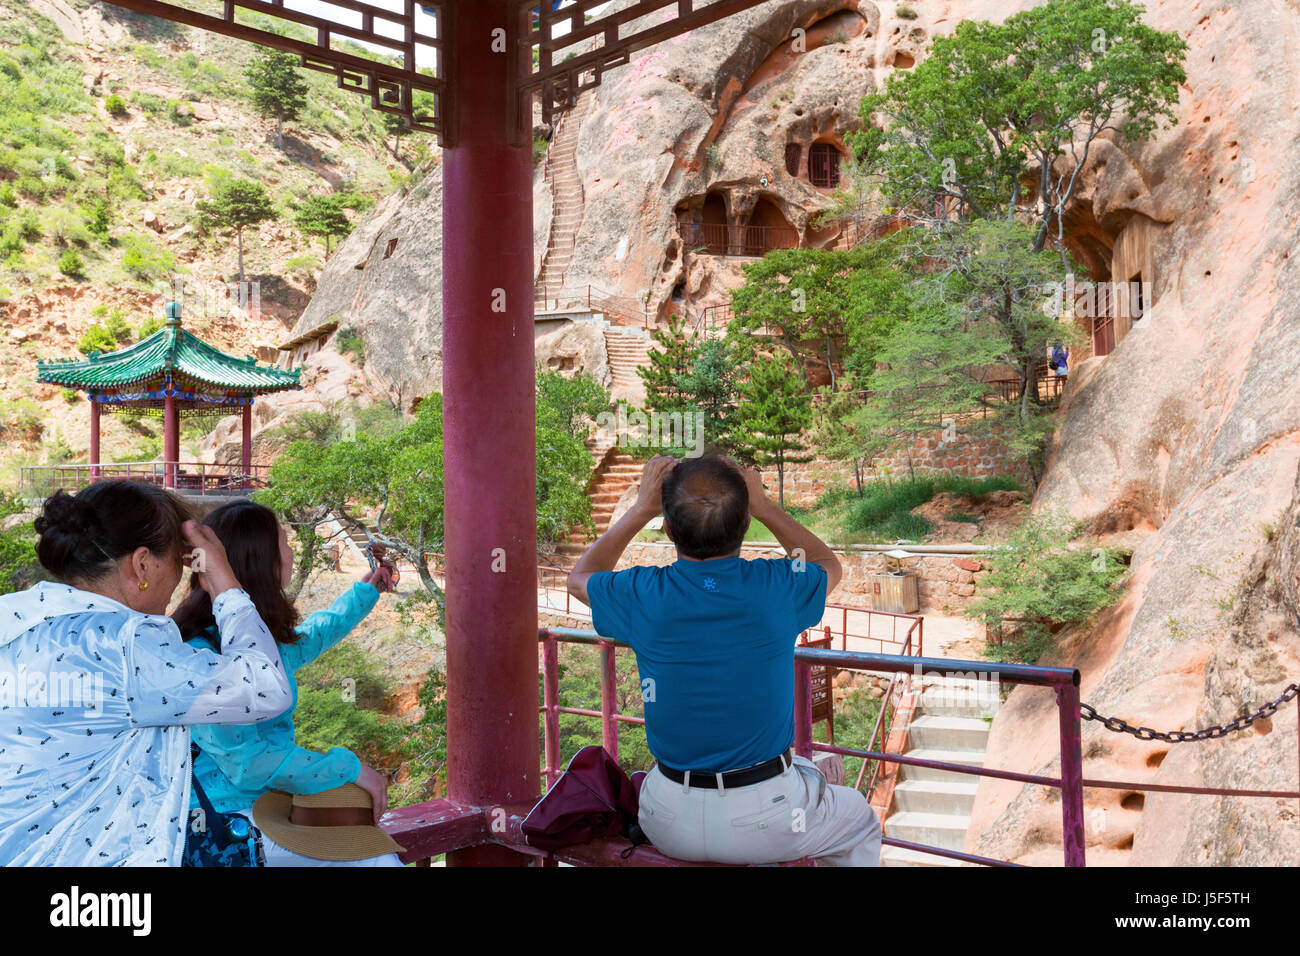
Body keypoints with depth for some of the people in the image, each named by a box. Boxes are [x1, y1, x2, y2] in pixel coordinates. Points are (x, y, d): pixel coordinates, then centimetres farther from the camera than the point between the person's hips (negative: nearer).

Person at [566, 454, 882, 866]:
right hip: (765, 820, -1)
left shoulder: (643, 595, -16)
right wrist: (765, 507, 8)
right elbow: (829, 565, 10)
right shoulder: (777, 587, -17)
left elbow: (580, 576, 10)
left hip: (669, 827, 2)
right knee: (861, 822, 30)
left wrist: (641, 509, 7)